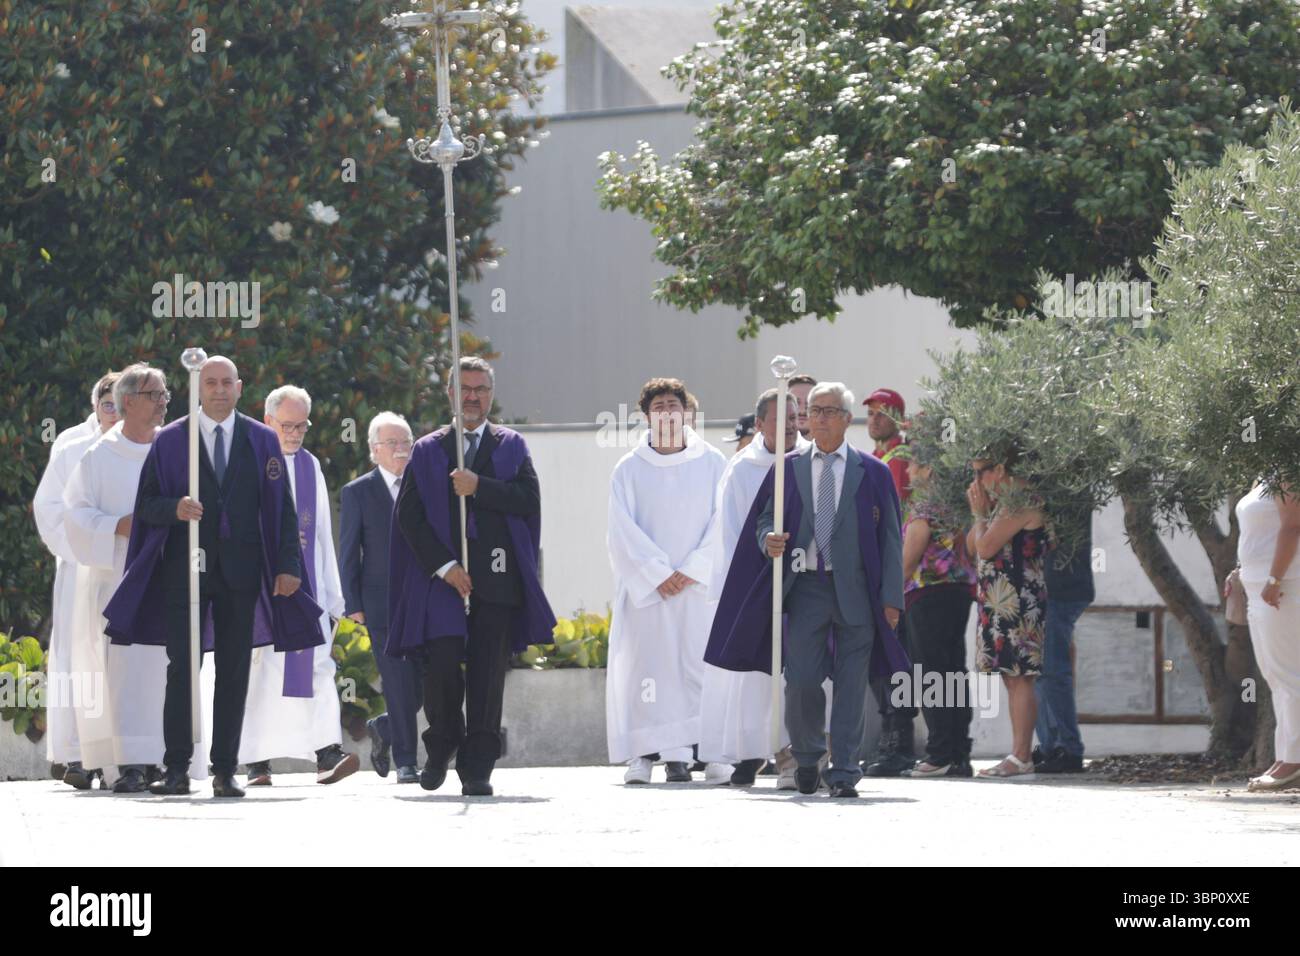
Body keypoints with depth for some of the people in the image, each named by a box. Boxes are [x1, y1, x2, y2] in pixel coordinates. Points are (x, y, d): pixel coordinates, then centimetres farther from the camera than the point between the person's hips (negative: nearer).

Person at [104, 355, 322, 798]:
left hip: (240, 570, 1)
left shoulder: (262, 441, 9)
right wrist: (174, 508, -17)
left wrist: (288, 563, -3)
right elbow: (146, 504, 5)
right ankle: (177, 769, -4)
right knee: (182, 667, -6)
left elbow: (282, 507, 6)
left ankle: (225, 771, 5)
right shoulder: (169, 440, 7)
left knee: (234, 671, 2)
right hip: (185, 567, -1)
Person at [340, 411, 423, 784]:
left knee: (425, 684, 2)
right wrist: (353, 604, -5)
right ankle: (406, 761, 0)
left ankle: (383, 728, 28)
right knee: (399, 685, -7)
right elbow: (349, 553, 2)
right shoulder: (358, 492, 3)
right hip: (382, 603, -3)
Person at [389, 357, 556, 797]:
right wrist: (443, 565, -8)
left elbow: (529, 500, 0)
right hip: (441, 574, 0)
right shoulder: (427, 451, 12)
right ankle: (442, 746, 12)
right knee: (442, 664, -12)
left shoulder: (512, 446, 14)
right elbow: (408, 514, 4)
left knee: (488, 674, -3)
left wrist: (479, 487, -12)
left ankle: (477, 768, 2)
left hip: (496, 577, 1)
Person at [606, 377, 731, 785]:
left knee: (703, 666, -6)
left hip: (700, 584, 0)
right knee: (646, 664, -5)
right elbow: (623, 531, 0)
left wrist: (692, 570, -9)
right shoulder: (629, 469, 6)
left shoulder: (712, 463, 7)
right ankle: (644, 754, -5)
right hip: (647, 587, 0)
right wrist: (658, 574, -10)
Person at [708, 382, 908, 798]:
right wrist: (768, 539, -12)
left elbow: (890, 538, 6)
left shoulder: (872, 473, 7)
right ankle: (806, 760, 18)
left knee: (851, 684, -2)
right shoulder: (787, 469, 11)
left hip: (856, 591, -1)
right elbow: (763, 518, 13)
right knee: (801, 680, -6)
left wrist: (891, 597, -2)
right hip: (805, 588, 1)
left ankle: (844, 773, 4)